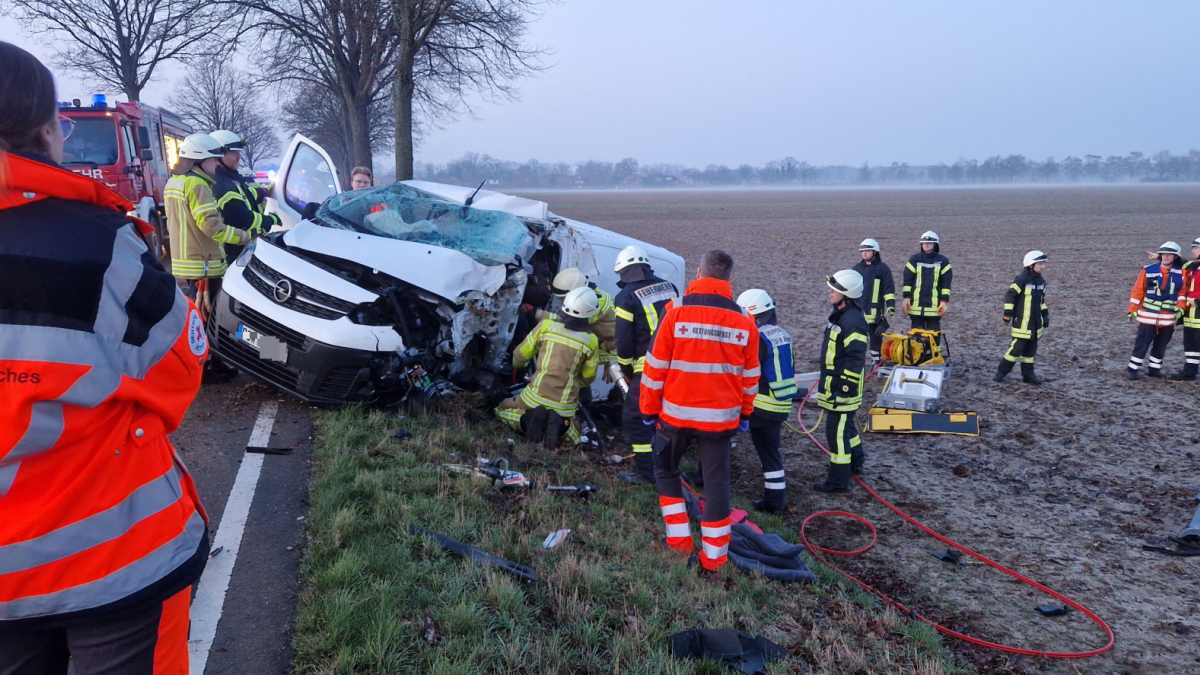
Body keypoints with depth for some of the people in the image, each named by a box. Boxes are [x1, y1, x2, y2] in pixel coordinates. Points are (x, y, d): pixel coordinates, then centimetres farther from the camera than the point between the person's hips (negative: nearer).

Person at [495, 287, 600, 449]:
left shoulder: (546, 325, -4)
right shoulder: (591, 341, -3)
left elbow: (520, 356, 7)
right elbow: (587, 378, 9)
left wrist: (517, 365, 31)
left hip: (535, 397, -1)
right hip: (565, 407, 1)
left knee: (502, 410, 25)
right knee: (574, 433, 29)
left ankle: (530, 418, -8)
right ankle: (559, 424, -8)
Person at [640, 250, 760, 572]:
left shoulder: (676, 313, -11)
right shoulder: (744, 322, -2)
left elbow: (655, 368, -7)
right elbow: (749, 377, 6)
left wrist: (649, 409, 4)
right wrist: (745, 413, 19)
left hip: (676, 413, -1)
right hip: (721, 417, 2)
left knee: (665, 470, 20)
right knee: (717, 480, 11)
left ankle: (679, 538, 19)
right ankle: (714, 554, 18)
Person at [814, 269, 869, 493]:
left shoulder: (853, 322, -23)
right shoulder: (841, 315, 10)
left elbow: (856, 360, -24)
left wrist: (845, 388, -22)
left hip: (842, 388, -11)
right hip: (834, 383, 11)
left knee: (836, 432, -4)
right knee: (847, 425, 25)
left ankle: (838, 481, 6)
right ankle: (855, 463, 42)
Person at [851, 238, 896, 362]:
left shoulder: (883, 268, -1)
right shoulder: (856, 268, 11)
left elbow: (889, 290, -3)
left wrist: (891, 307, -10)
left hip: (875, 313, -3)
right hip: (856, 312, 4)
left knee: (876, 339, 6)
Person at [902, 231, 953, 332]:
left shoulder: (942, 261, 4)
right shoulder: (914, 259, 6)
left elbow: (946, 283, 3)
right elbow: (907, 280, 5)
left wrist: (944, 301, -4)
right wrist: (906, 298, -2)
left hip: (934, 307, -1)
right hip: (916, 306, 1)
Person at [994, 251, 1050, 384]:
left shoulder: (1041, 281, 10)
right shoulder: (1022, 280, -15)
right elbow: (1009, 295, -14)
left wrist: (1045, 315, 21)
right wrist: (1008, 313, -16)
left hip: (1035, 322, 8)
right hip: (1022, 322, -8)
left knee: (1031, 348, 10)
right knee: (1017, 347, -8)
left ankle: (1028, 374, 18)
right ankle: (1001, 372, 3)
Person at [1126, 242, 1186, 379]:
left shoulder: (1180, 274, -2)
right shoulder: (1148, 270, -7)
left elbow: (1182, 292, 3)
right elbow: (1138, 291, -3)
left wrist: (1180, 308, -13)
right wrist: (1132, 309, -4)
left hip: (1168, 318, 3)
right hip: (1148, 316, -3)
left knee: (1161, 345, 13)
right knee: (1142, 344, -3)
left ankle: (1154, 368, 25)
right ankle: (1133, 369, 5)